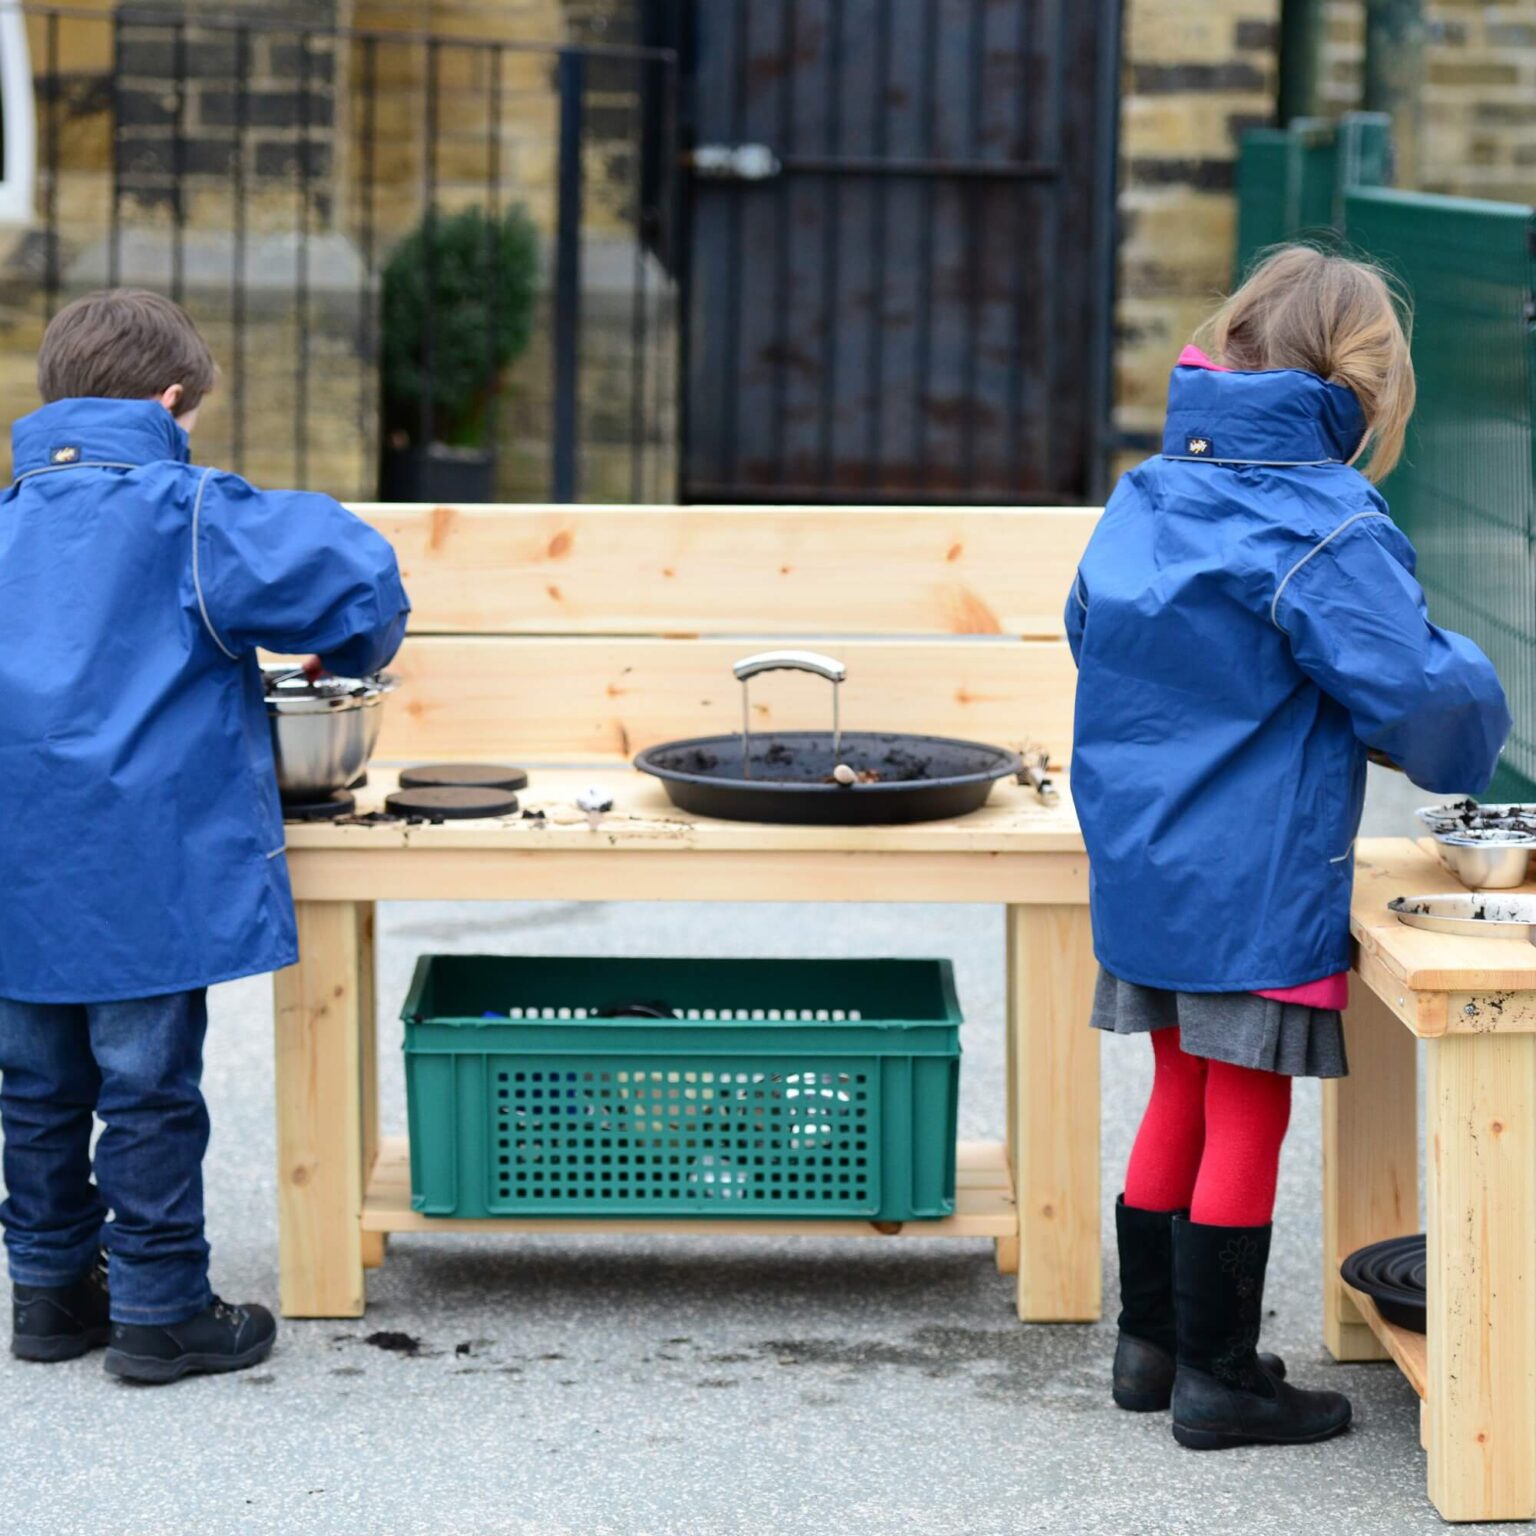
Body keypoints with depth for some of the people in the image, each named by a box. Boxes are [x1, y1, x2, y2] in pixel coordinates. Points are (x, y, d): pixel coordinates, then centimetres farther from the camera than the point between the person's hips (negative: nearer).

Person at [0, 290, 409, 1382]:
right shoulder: (187, 517, -8)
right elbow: (356, 576, -15)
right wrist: (353, 657, 6)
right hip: (147, 872, -5)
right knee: (150, 1091, 3)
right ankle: (160, 1310, 10)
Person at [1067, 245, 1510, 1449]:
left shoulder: (1145, 497, 5)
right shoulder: (1326, 526, -18)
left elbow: (1092, 635, 17)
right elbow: (1414, 691, -21)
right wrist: (1476, 709, 1)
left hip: (1140, 863, 8)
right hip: (1258, 882, -8)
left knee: (1184, 1099, 19)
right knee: (1247, 1117, 3)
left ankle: (1151, 1341, 28)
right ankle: (1218, 1375, 11)